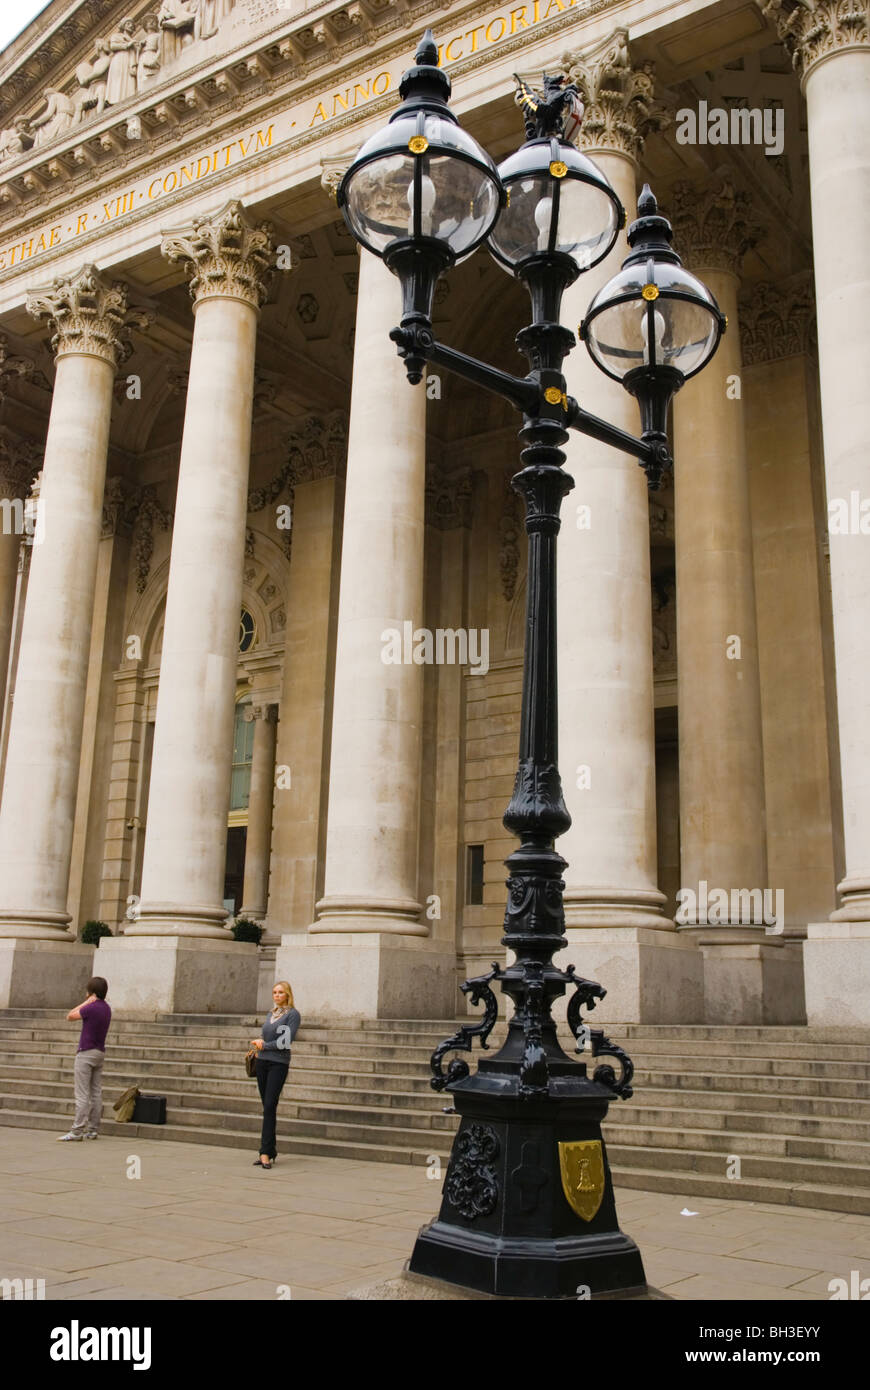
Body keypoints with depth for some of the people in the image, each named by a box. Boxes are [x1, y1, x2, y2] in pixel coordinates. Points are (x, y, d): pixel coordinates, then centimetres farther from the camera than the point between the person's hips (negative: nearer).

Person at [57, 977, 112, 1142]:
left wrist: (86, 1002, -2)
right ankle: (93, 1130, 11)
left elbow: (70, 1016, -4)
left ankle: (77, 1132, -9)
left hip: (86, 1053, -9)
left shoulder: (91, 1008, -18)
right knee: (96, 1093, 8)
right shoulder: (106, 1008, 10)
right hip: (100, 1053, 9)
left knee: (82, 1095, -8)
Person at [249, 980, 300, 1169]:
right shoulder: (271, 1014, 16)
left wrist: (264, 1045, -6)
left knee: (270, 1106, -13)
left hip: (279, 1063, -7)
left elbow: (286, 1040, -13)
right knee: (267, 1107, 8)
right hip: (263, 1062, 7)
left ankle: (265, 1152, -14)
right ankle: (270, 1150, 14)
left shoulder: (292, 1014, -5)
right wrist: (258, 1042, -2)